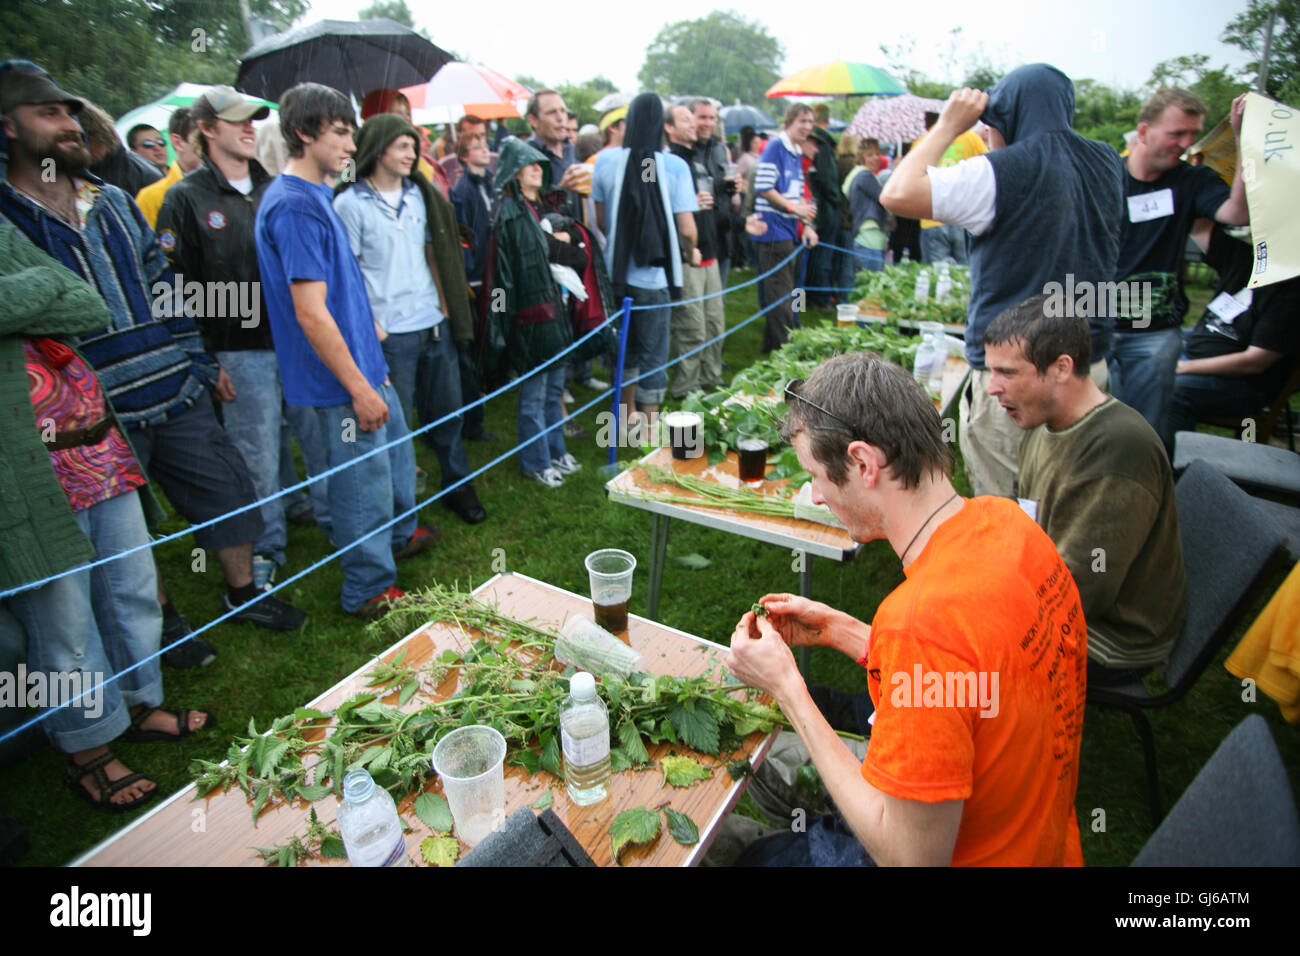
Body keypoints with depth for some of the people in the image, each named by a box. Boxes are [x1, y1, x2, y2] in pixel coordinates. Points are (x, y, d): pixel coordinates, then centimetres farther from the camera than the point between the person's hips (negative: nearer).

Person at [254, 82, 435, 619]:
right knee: (364, 481, 3)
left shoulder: (316, 195, 12)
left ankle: (399, 536, 47)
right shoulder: (294, 205, -20)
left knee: (397, 455, 24)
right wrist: (359, 388, -21)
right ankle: (370, 591, 21)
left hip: (364, 368, 10)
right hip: (339, 386, -10)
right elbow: (311, 314, -24)